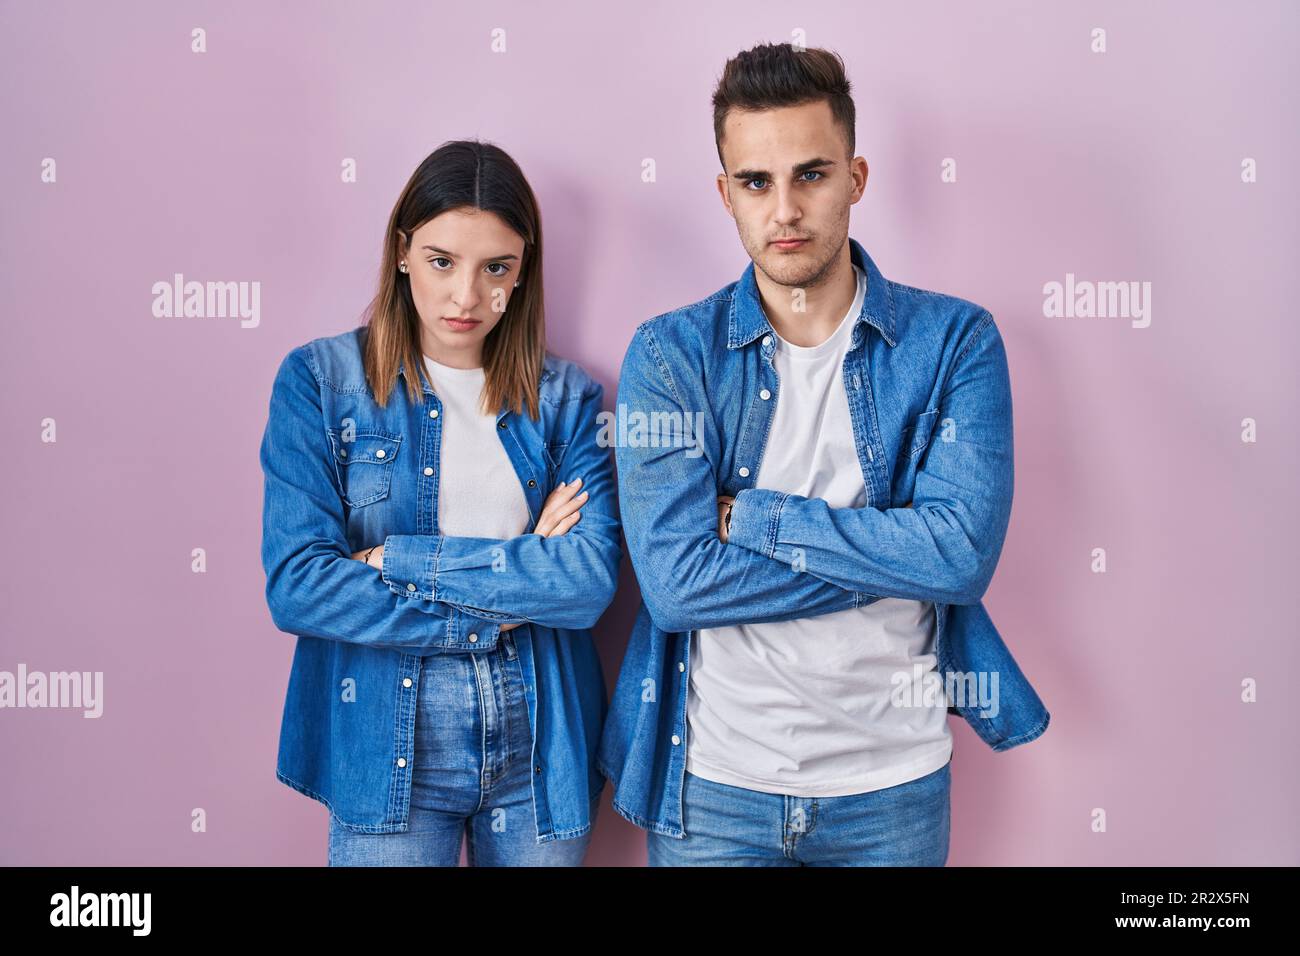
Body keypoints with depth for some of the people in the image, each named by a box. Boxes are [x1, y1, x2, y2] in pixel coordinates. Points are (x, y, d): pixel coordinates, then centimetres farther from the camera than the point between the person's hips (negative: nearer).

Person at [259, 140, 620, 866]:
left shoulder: (566, 398, 2)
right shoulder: (320, 380, -3)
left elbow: (593, 578, -12)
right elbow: (296, 585, -13)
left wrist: (401, 561, -16)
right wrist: (499, 605, -12)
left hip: (542, 753, 2)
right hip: (387, 753, -2)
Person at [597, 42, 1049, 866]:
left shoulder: (954, 339, -5)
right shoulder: (669, 353, -6)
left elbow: (964, 552, -17)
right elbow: (676, 581, -17)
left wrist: (753, 516, -17)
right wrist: (895, 552, -17)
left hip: (895, 783, 1)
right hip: (714, 782, 0)